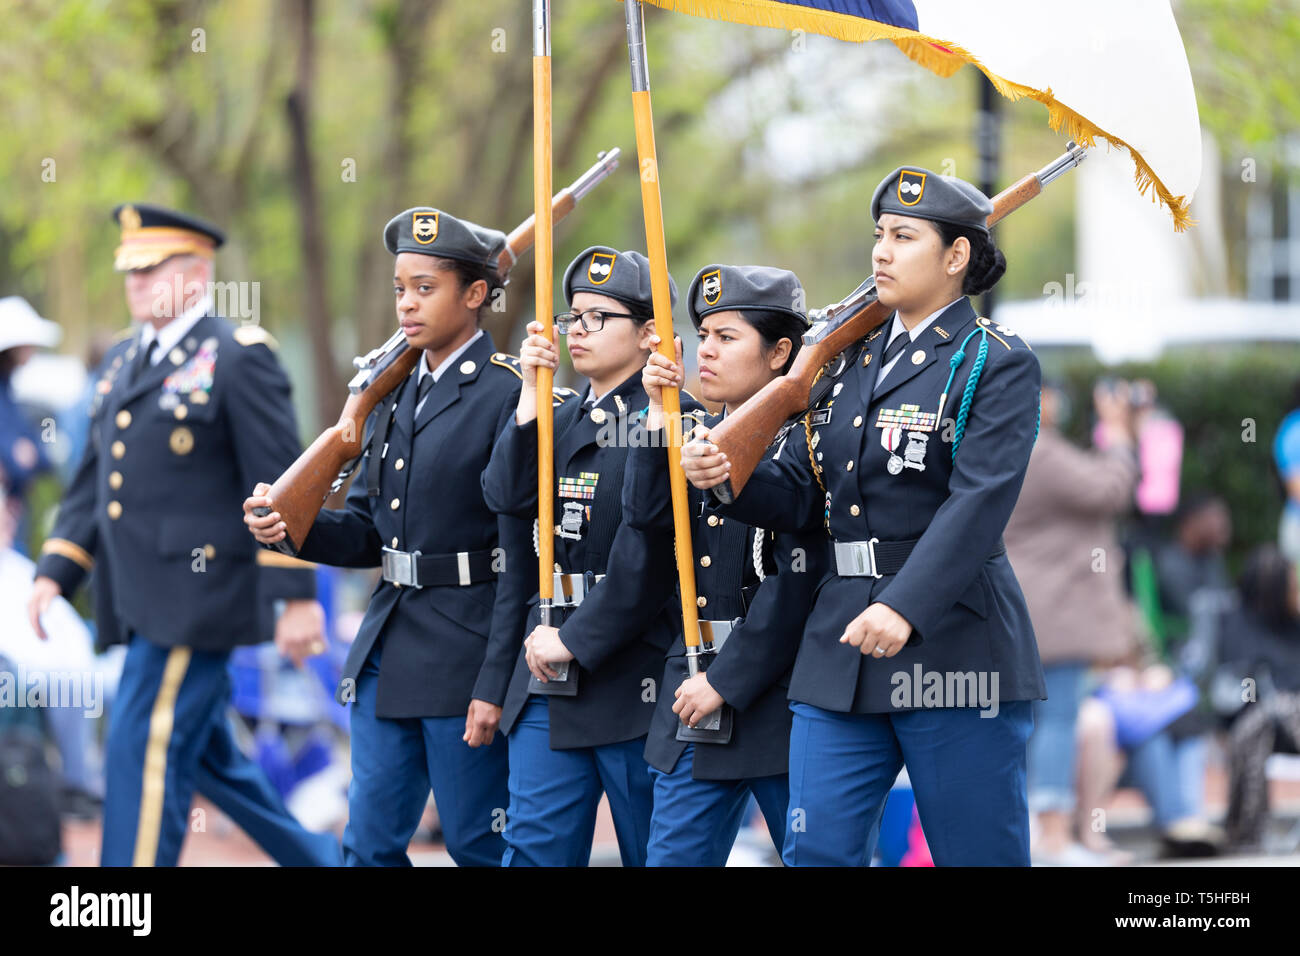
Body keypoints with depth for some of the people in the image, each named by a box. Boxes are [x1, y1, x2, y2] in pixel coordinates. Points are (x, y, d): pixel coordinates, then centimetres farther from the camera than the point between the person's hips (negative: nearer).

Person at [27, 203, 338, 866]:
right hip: (140, 604, 8)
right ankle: (319, 860, 28)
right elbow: (93, 482, 21)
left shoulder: (238, 358, -8)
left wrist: (296, 596, -14)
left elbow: (280, 482, -11)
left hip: (197, 599, -8)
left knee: (144, 748, -11)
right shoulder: (122, 361, 17)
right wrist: (54, 574, 13)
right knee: (205, 754, 14)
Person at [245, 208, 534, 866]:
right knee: (369, 843, 9)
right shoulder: (394, 394, 13)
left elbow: (522, 557, -15)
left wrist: (494, 687, -18)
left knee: (478, 846, 2)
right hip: (387, 654, 8)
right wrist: (289, 527, -6)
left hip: (463, 661, -8)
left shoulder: (509, 395, -12)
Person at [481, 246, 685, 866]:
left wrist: (577, 640, -15)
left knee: (654, 851, 3)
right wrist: (531, 394, -4)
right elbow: (509, 498, 0)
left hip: (631, 674, -7)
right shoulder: (564, 420, 16)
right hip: (548, 680, 7)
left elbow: (647, 552, -16)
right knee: (534, 846, 2)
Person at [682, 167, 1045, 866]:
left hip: (952, 647, -6)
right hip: (840, 649, 6)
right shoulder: (853, 359, 16)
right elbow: (800, 495, 15)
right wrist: (726, 475, -6)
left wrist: (904, 607, -30)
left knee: (978, 854, 1)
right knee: (815, 851, 0)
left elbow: (979, 500, -18)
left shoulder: (997, 363, -5)